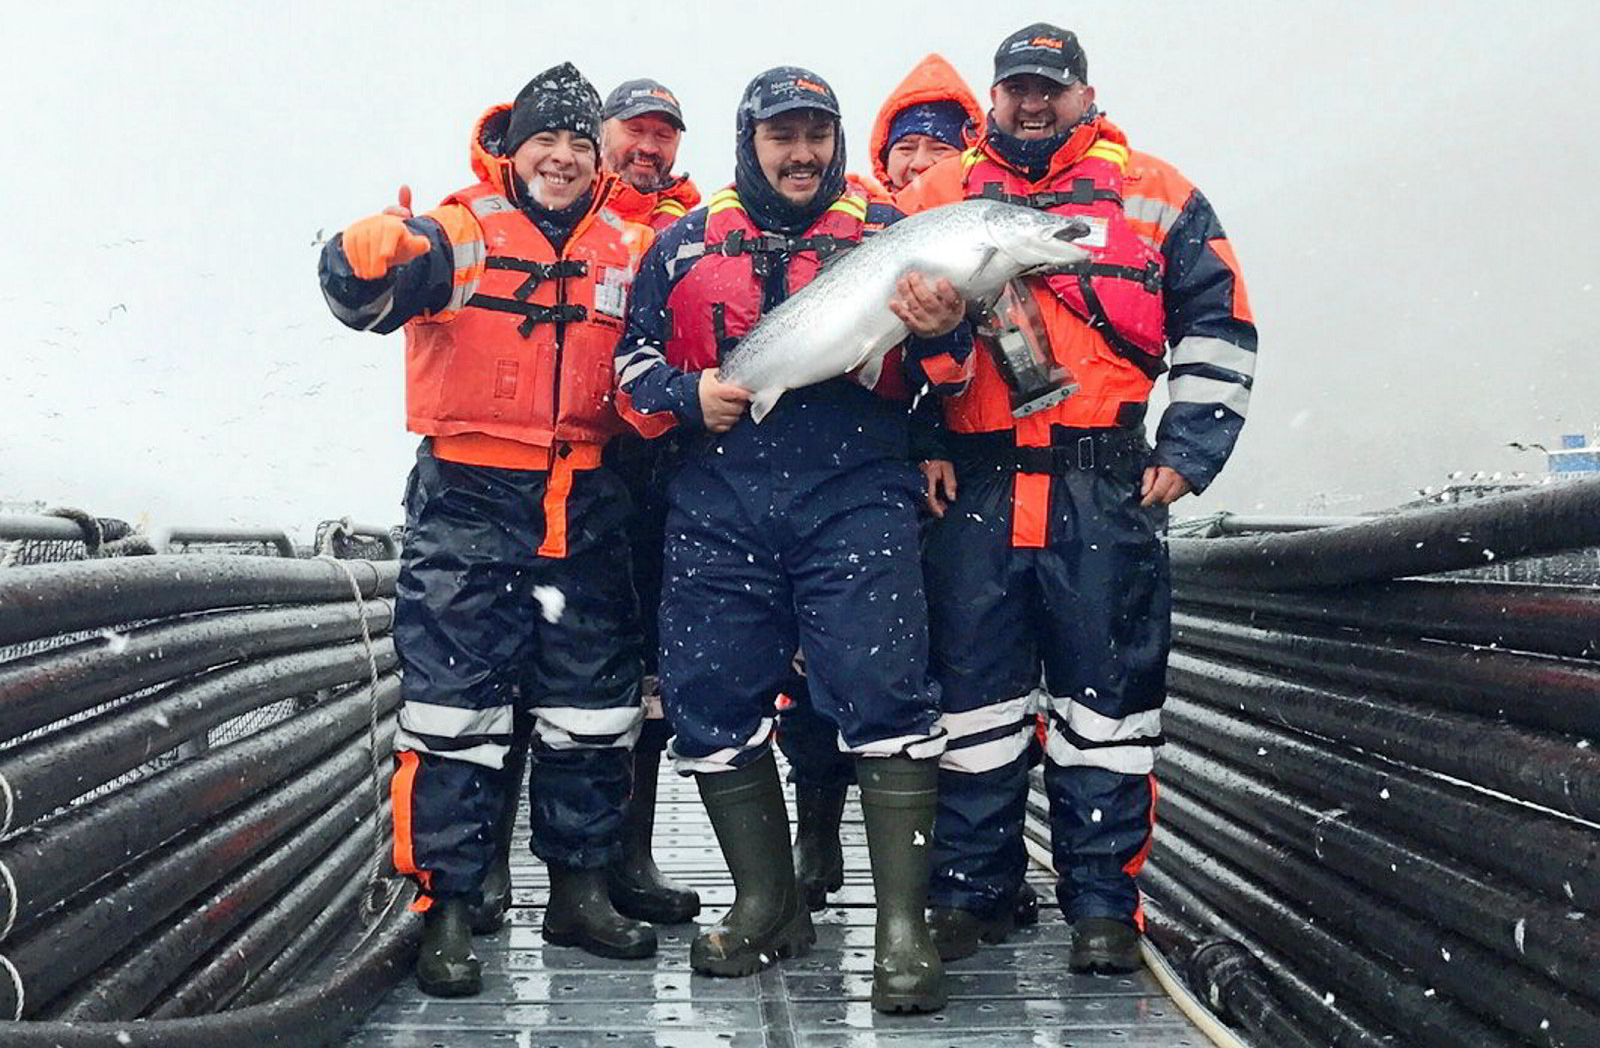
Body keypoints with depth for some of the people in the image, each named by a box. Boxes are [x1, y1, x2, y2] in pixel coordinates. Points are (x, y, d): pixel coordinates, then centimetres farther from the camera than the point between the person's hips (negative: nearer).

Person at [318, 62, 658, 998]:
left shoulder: (628, 251, 9)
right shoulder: (462, 232, -3)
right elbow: (364, 291, -20)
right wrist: (369, 259, -43)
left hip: (587, 506, 4)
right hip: (468, 500, -4)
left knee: (594, 703, 11)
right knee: (456, 707, -4)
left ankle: (580, 890, 25)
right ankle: (449, 908, 5)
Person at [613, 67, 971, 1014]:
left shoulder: (887, 234, 10)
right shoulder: (685, 245, 14)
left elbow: (942, 368, 5)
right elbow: (635, 363, 17)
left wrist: (943, 330, -19)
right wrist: (688, 395, -4)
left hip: (856, 502, -2)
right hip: (718, 516, 3)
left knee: (884, 698, -12)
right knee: (714, 707, 5)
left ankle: (904, 926, -3)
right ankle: (768, 908, 23)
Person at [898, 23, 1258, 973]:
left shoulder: (1155, 196, 9)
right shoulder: (935, 197, 13)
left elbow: (1219, 327, 10)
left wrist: (1187, 451, 2)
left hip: (1106, 492, -1)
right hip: (972, 490, 1)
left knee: (1106, 697, 2)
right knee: (973, 695, 6)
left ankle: (1105, 904, 11)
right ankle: (969, 893, 17)